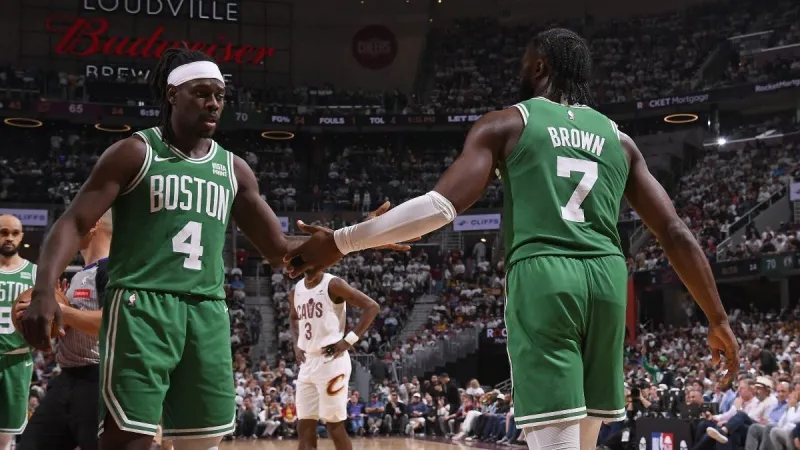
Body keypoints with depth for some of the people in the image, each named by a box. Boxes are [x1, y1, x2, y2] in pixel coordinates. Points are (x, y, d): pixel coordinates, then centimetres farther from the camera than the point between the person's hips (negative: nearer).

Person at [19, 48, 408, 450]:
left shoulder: (233, 169, 15)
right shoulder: (136, 153, 1)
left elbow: (279, 249, 18)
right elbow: (74, 223, -5)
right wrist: (45, 291, -22)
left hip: (207, 314, 5)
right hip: (141, 307, -5)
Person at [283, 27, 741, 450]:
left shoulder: (507, 124, 8)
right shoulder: (618, 138, 21)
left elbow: (443, 205, -5)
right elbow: (676, 233, 15)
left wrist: (341, 241, 0)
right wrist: (718, 319, 22)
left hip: (542, 275, -4)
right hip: (605, 277, 5)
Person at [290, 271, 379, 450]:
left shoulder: (333, 284, -10)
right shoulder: (295, 291, 10)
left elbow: (372, 307, -13)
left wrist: (349, 340, -16)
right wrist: (296, 344, 13)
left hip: (331, 361, -7)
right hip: (307, 362, 7)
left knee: (335, 427, -3)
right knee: (305, 429, 5)